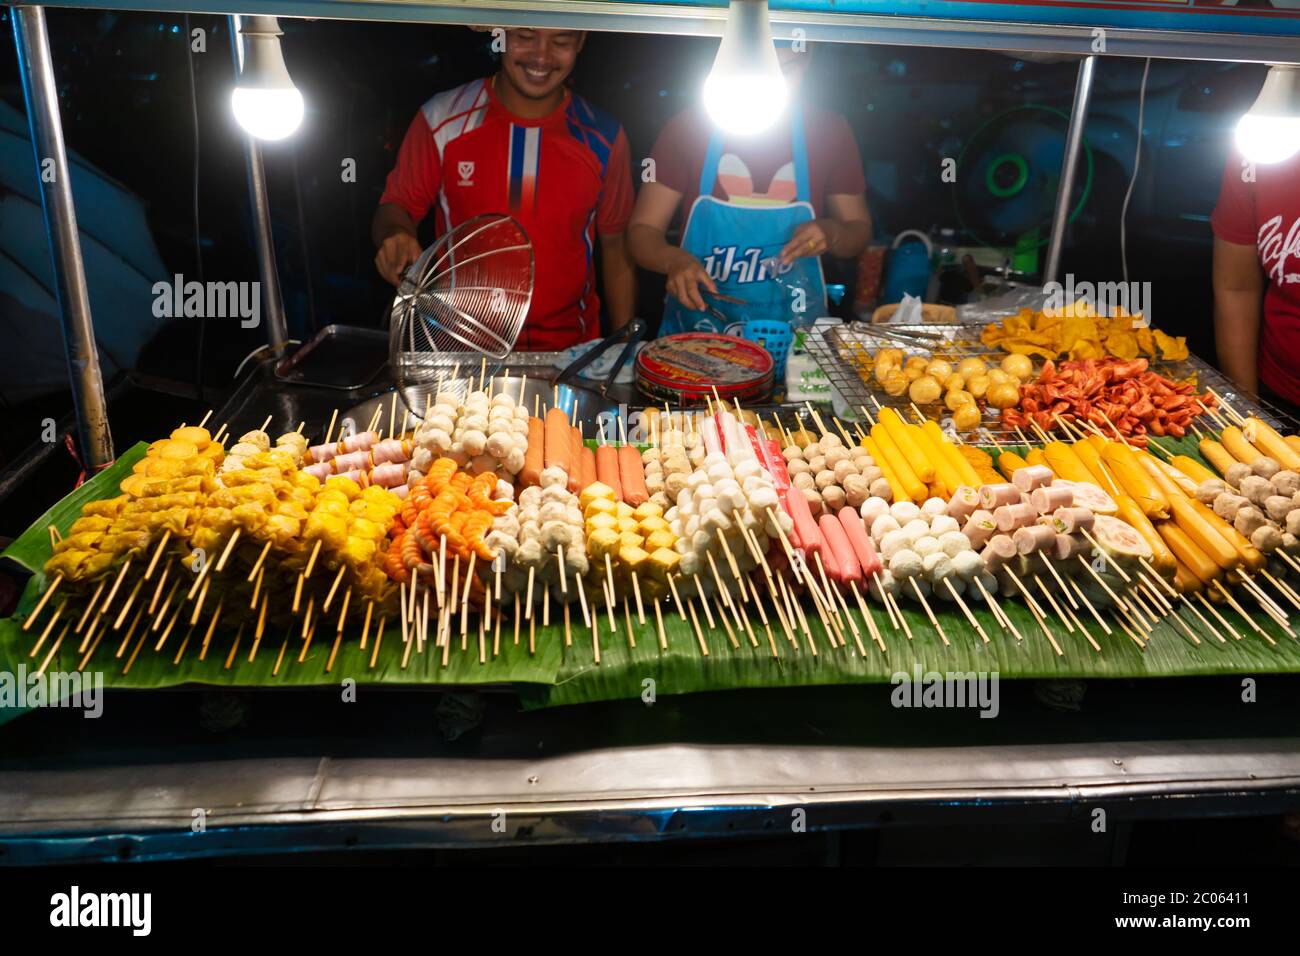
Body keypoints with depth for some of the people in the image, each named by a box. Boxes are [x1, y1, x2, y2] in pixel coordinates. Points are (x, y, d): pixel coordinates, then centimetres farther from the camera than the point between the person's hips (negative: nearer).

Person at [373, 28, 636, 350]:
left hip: (569, 350, 1)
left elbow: (615, 247, 7)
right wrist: (397, 236, -20)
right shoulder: (442, 120, -4)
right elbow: (395, 208, 4)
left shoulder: (603, 137, -1)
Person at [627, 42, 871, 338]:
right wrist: (674, 260, -21)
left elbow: (859, 230, 13)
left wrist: (832, 233, -10)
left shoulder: (830, 132, 5)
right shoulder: (690, 127, 1)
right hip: (694, 333, -1)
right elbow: (642, 230, 1)